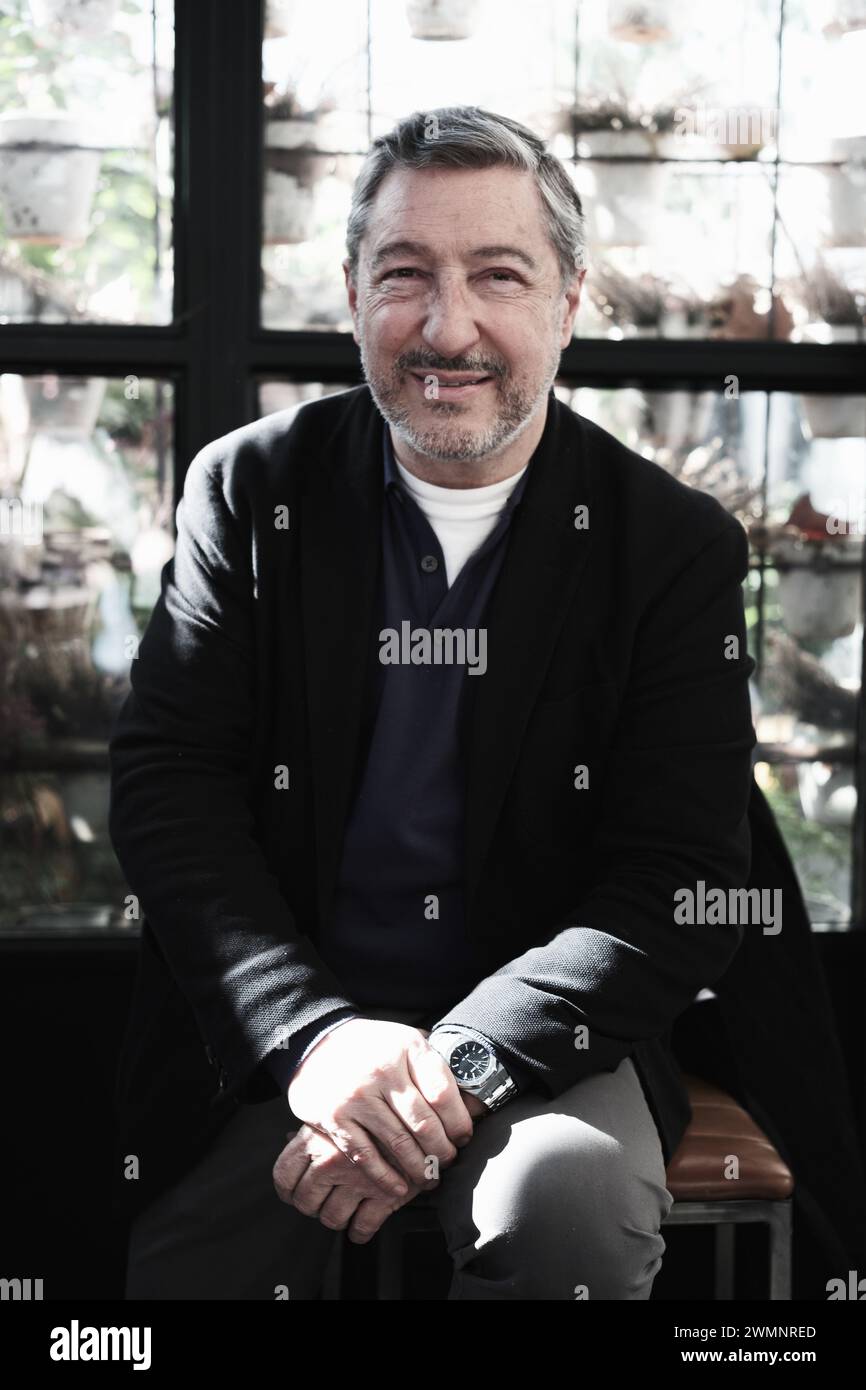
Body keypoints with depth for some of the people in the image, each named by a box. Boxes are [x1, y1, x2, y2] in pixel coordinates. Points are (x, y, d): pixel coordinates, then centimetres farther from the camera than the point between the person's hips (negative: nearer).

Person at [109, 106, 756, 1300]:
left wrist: (459, 1066, -22)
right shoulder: (250, 491, 1)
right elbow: (165, 779, -5)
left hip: (541, 1033, 0)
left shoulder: (679, 546, -4)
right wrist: (311, 1032, -20)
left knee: (573, 1204, -30)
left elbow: (684, 885, -8)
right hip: (272, 1037, 1)